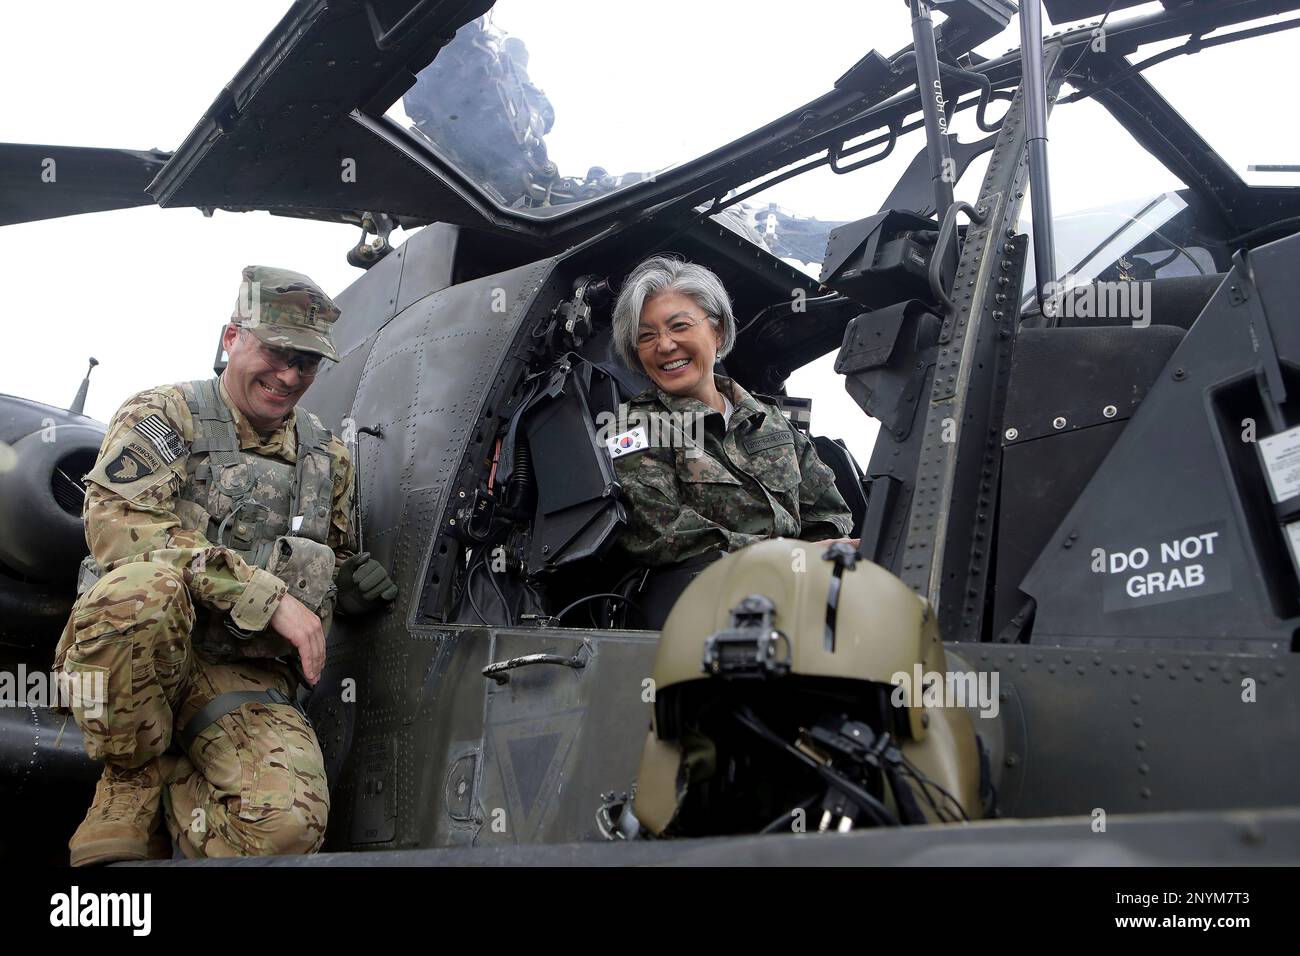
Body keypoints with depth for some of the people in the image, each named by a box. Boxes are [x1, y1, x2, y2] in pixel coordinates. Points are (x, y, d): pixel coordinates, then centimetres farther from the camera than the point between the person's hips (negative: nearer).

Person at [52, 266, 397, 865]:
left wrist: (350, 584, 5)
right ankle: (132, 786, -14)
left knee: (286, 823, -31)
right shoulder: (162, 414, 2)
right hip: (124, 660, -2)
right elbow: (117, 522, -17)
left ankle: (172, 790, 2)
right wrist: (268, 594, -23)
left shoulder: (329, 457, 18)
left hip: (245, 680, 2)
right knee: (143, 586, -40)